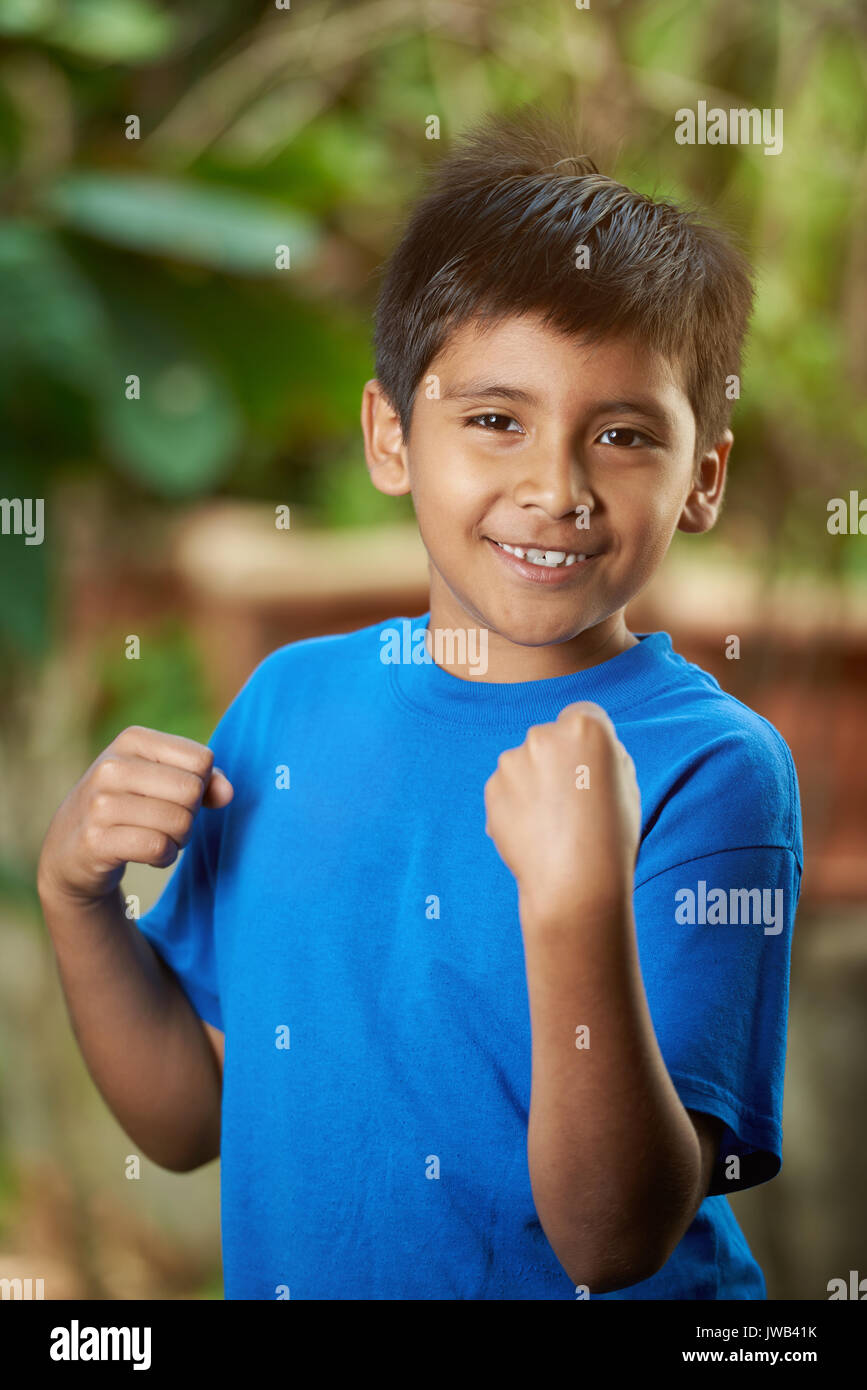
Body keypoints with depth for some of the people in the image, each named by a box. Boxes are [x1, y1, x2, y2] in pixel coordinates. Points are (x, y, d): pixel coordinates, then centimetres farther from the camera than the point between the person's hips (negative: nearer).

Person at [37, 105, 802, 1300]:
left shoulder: (710, 771, -12)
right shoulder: (292, 700, 2)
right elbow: (188, 1122, 8)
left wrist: (579, 906, -28)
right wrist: (77, 893, -6)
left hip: (574, 1294, -4)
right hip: (283, 1278, 4)